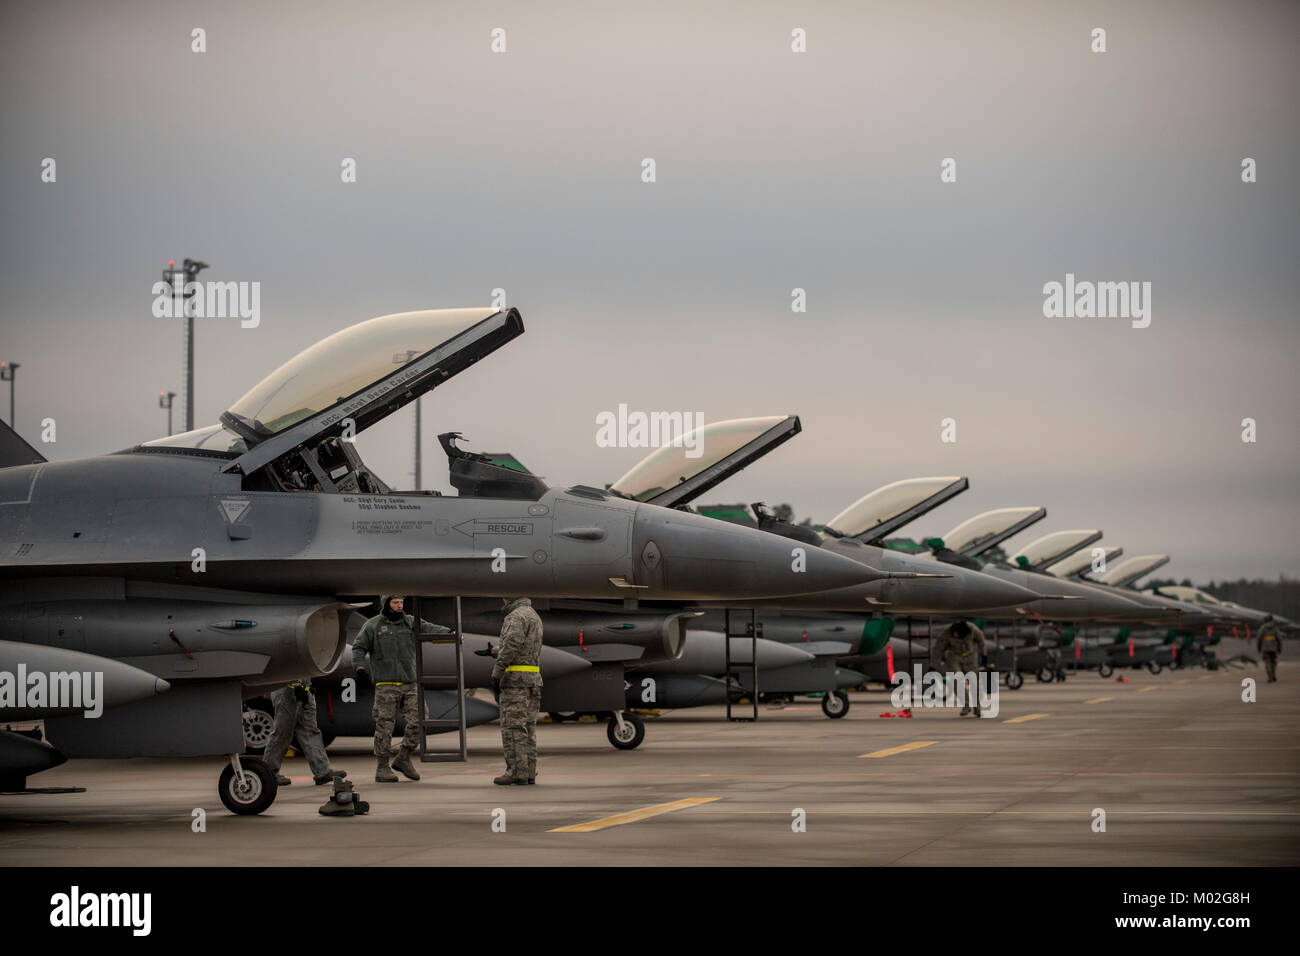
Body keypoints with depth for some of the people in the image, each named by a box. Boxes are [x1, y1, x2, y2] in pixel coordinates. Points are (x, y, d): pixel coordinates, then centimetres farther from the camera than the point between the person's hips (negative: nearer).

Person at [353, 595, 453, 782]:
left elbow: (429, 629, -2)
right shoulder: (373, 626, 3)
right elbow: (358, 648, 3)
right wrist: (360, 667, -14)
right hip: (385, 684, -4)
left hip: (410, 684, 4)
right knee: (385, 726, -3)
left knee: (417, 721, -2)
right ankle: (382, 768, 5)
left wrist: (447, 632, -22)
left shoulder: (410, 623, 11)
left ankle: (403, 759, 16)